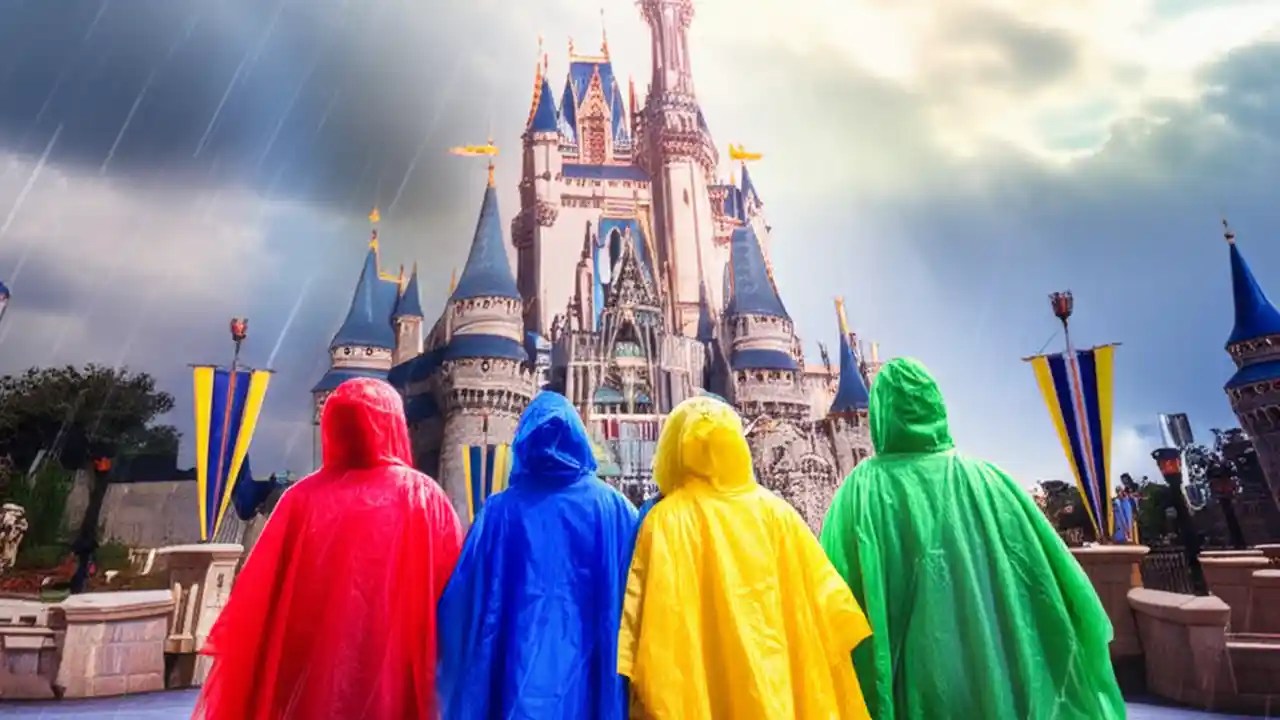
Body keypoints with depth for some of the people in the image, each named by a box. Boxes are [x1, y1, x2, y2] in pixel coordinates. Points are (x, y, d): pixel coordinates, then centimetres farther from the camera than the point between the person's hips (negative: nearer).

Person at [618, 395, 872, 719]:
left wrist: (646, 693, -7)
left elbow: (655, 617, -15)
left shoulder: (667, 521, -11)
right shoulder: (777, 512, 1)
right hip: (781, 684, 3)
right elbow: (825, 598, 4)